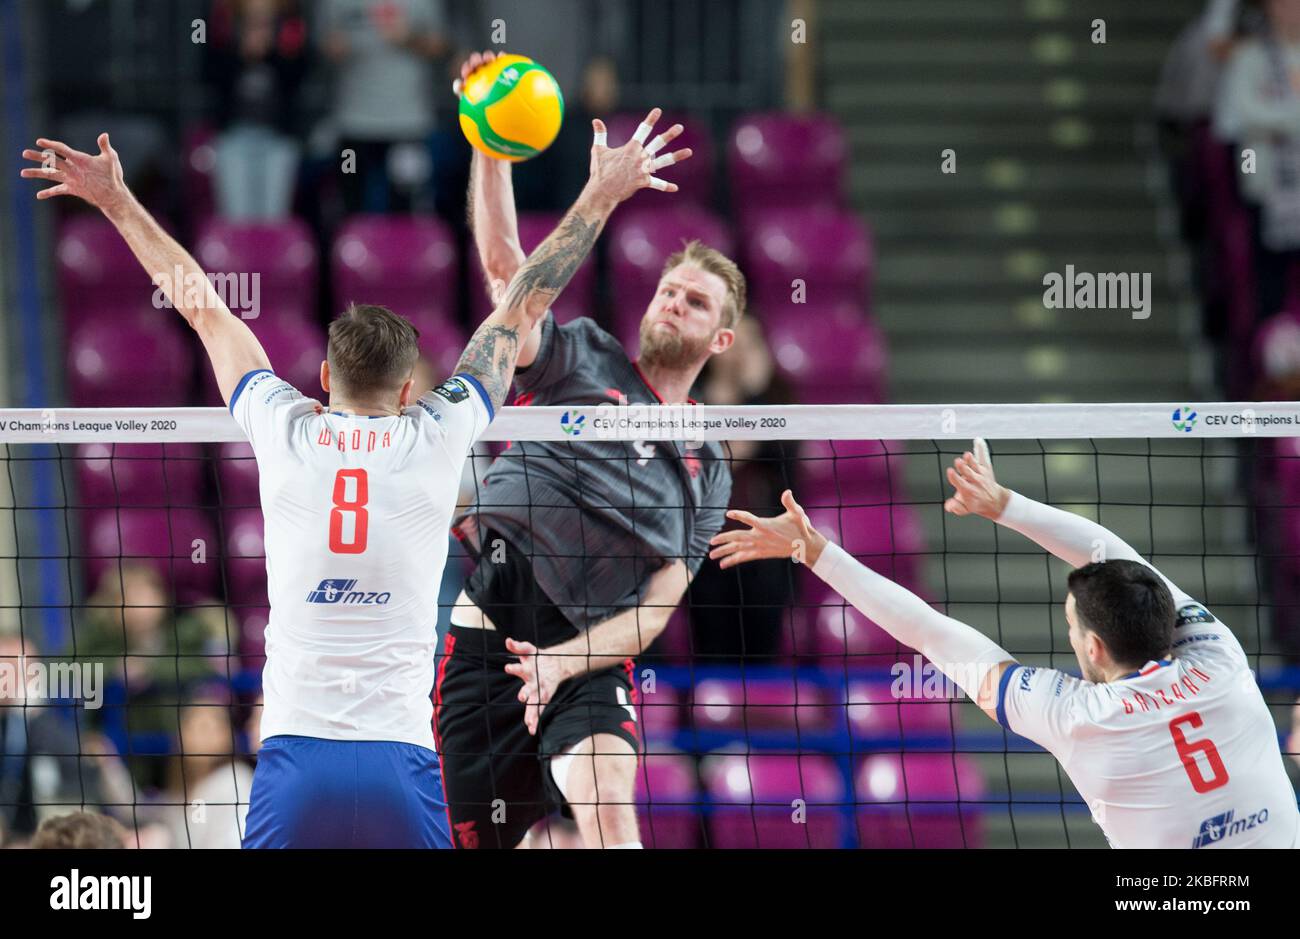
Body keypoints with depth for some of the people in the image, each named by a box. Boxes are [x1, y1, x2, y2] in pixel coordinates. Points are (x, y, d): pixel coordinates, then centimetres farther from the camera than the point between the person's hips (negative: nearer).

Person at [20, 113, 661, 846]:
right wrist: (600, 198, 27)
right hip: (399, 761, -1)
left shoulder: (286, 433, 7)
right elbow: (525, 305, 16)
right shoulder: (437, 438, 5)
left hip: (293, 758, 1)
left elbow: (201, 304, 20)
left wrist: (117, 201, 31)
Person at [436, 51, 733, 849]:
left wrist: (562, 661, -13)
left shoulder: (707, 472, 17)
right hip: (487, 630, -1)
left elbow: (657, 606, 6)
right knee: (459, 838, -2)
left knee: (610, 810, -26)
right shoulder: (582, 359, 13)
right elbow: (504, 260, -2)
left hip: (590, 658, 1)